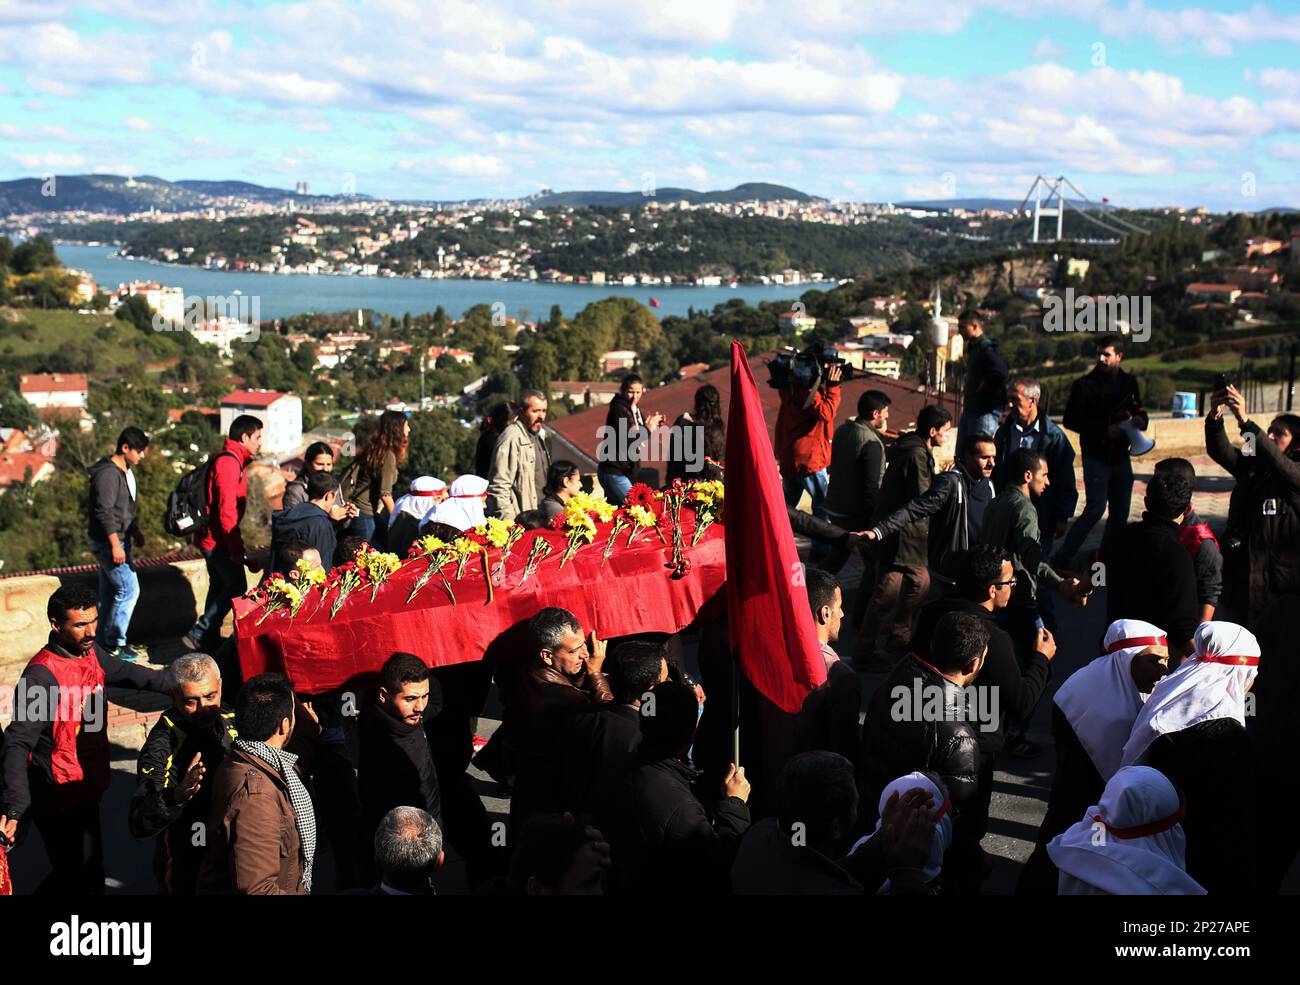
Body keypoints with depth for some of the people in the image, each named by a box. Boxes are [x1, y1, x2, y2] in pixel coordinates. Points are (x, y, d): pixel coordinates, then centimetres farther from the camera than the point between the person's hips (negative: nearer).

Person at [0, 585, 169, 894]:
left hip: (86, 788, 8)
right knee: (74, 875, 1)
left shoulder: (91, 653, -1)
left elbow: (128, 673, 18)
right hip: (58, 798, -8)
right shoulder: (41, 676, -26)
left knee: (90, 870, 20)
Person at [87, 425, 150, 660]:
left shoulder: (126, 472, 13)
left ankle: (105, 642, 21)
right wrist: (116, 545, -24)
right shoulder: (108, 473, -19)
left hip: (117, 541, 10)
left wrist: (135, 531, 23)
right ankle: (114, 643, -1)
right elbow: (104, 512, -23)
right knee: (128, 589, -9)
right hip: (108, 542, -10)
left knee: (109, 593, 14)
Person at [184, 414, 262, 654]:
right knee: (236, 587, -8)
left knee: (219, 586, 16)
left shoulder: (227, 459, 15)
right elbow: (226, 511, -24)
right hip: (218, 540, -11)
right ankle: (198, 636, -7)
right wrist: (236, 550, -24)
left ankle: (210, 643, 23)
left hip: (210, 538, 11)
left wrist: (235, 546, 22)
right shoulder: (229, 463, -19)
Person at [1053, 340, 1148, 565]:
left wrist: (1140, 420, -6)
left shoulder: (1129, 383, 9)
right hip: (1096, 456, -6)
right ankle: (1061, 560, -6)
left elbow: (1139, 411, 19)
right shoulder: (1085, 385, -6)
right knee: (1095, 509, -12)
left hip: (1120, 455, 6)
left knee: (1120, 511, 9)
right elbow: (1070, 420, -10)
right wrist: (1105, 429, -17)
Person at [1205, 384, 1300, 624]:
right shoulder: (1251, 468, 10)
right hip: (1241, 575, 5)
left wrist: (1245, 421, -36)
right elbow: (1219, 451, -3)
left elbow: (1277, 462, -26)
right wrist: (1215, 417, -23)